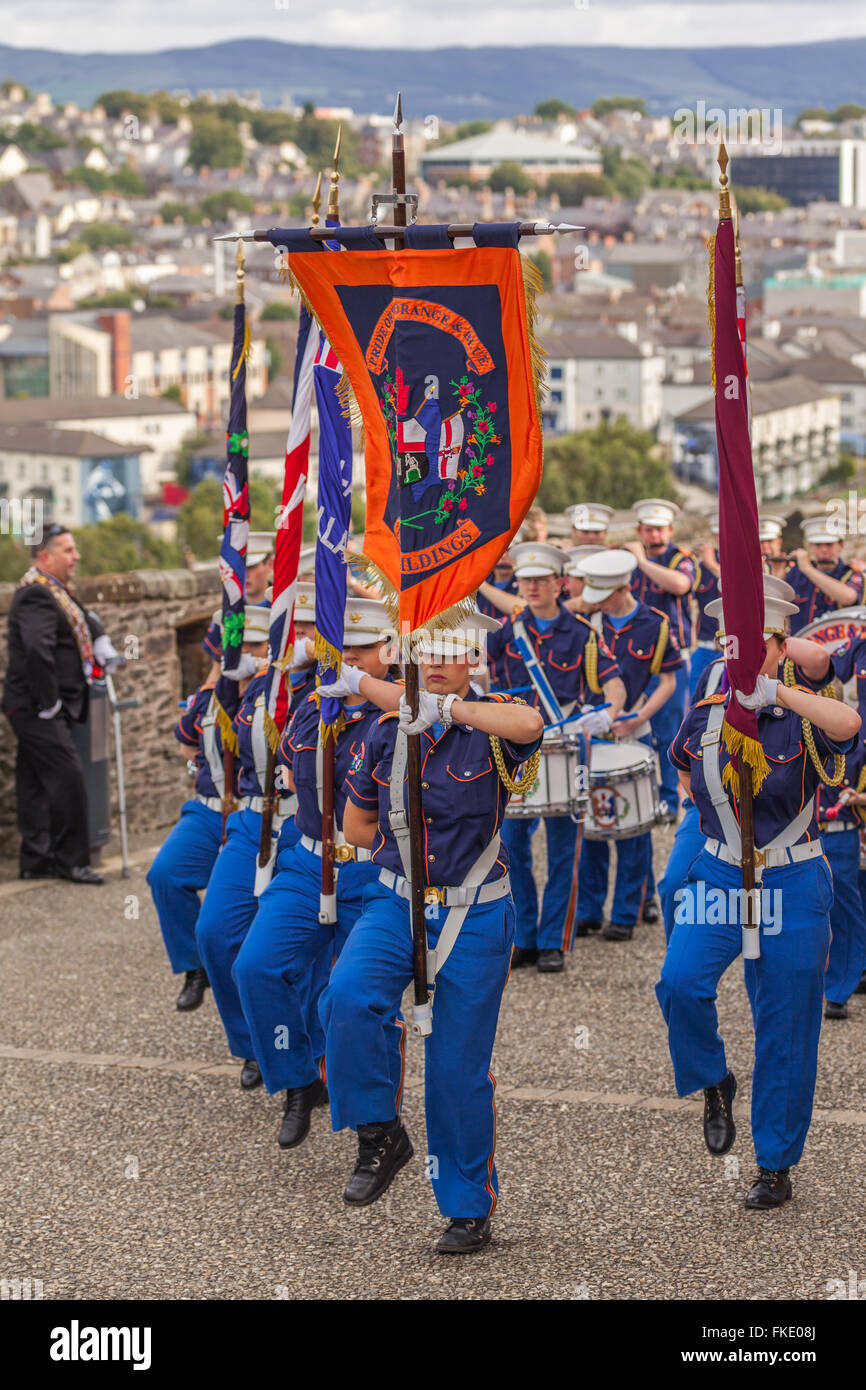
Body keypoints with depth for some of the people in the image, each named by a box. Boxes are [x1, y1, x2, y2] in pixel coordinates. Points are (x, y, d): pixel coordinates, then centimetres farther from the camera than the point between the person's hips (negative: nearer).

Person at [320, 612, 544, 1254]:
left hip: (475, 917, -3)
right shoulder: (389, 731, 3)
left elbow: (530, 724, -35)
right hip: (397, 905, 3)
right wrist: (416, 849, 7)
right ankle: (380, 1135, -7)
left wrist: (447, 707, -29)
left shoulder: (491, 723, -8)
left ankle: (471, 1208, 20)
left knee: (459, 1069, 2)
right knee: (347, 997, -27)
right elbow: (356, 824, 15)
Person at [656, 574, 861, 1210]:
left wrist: (775, 691, -43)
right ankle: (714, 1083, 6)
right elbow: (684, 764, 26)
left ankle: (776, 1166, 16)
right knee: (681, 981, -23)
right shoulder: (703, 718, 3)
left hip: (792, 884, -3)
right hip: (720, 877, 3)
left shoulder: (803, 718, -10)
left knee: (785, 1032, 2)